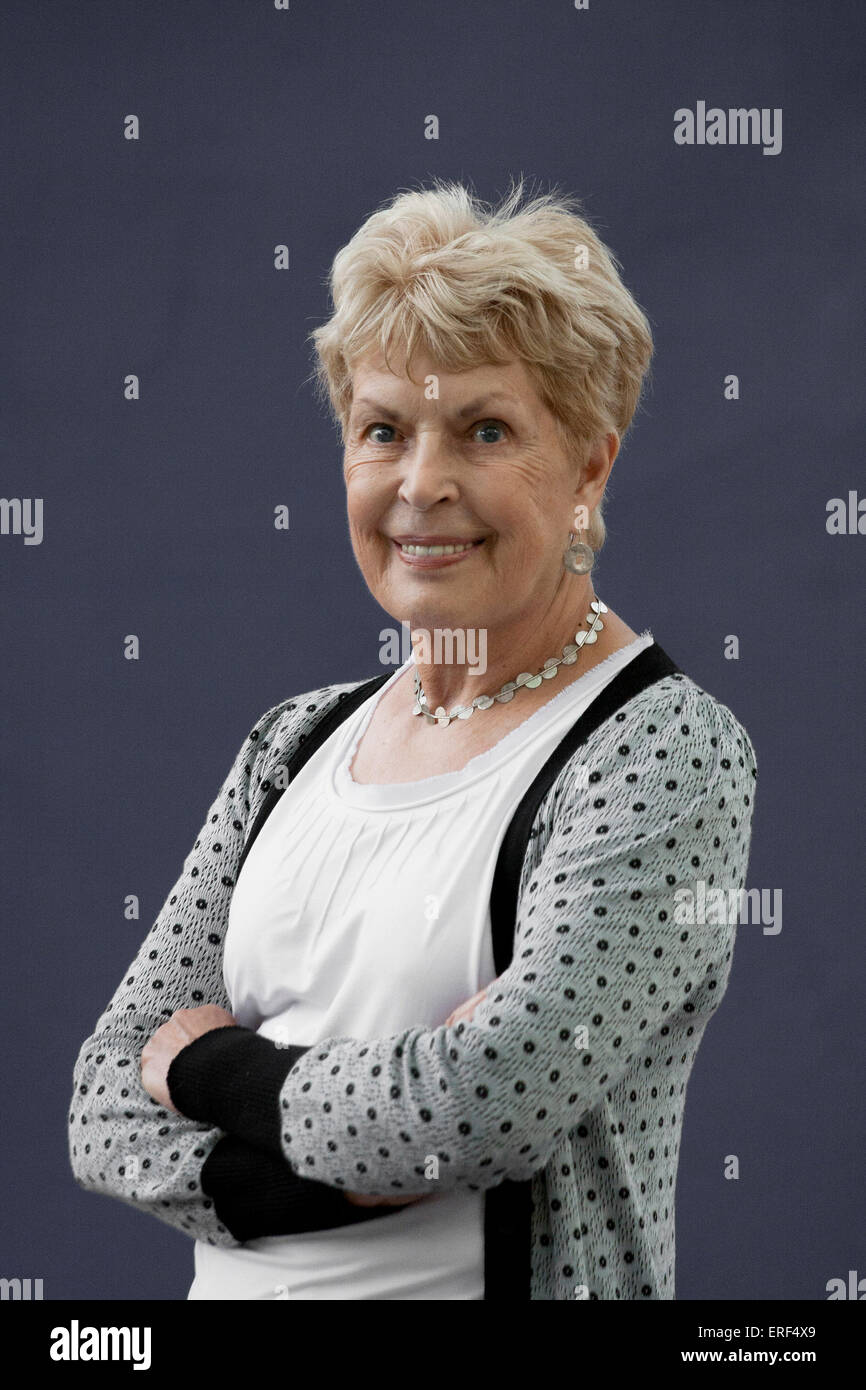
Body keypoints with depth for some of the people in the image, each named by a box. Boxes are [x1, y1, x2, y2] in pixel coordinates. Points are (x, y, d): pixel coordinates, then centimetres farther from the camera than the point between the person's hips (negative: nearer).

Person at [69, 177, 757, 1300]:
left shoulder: (666, 751, -14)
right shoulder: (298, 742, 4)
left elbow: (504, 1091, -27)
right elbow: (106, 1105, 0)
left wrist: (219, 1073, -12)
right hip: (239, 1285, 5)